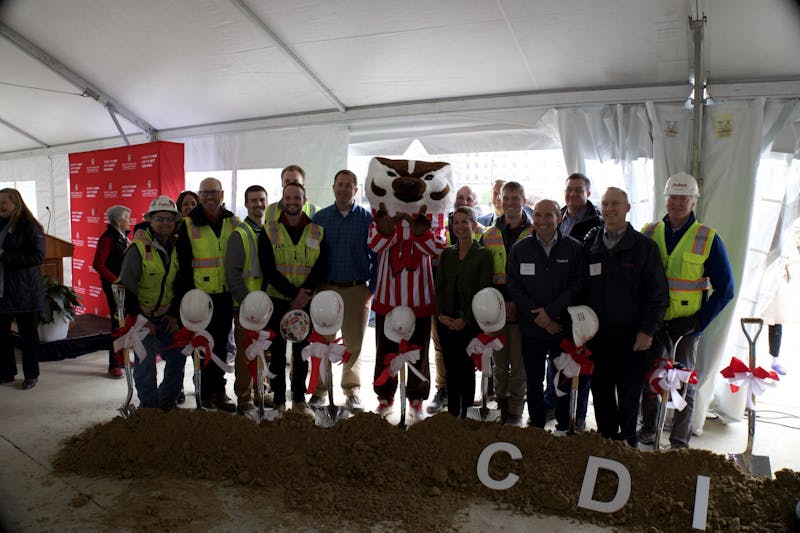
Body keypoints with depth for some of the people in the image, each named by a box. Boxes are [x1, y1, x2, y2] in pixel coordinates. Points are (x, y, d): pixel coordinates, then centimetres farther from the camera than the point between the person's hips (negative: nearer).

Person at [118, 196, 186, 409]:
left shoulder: (176, 248, 5)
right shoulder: (138, 248, -14)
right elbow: (127, 288, -14)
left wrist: (175, 314, 3)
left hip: (166, 317, 6)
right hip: (141, 317, -6)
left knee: (177, 358, 7)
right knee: (145, 364, -4)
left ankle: (168, 402, 25)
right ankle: (150, 407, 13)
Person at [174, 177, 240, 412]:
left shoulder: (233, 223, 8)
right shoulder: (188, 225, -3)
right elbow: (183, 264, -3)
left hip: (226, 295, 3)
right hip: (201, 295, -3)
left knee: (221, 344, 12)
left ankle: (217, 391, 24)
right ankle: (208, 393, 16)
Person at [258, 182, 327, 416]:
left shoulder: (317, 232, 4)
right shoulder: (269, 231, -1)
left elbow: (320, 268, 0)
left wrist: (304, 293, -15)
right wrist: (294, 293, -16)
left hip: (306, 301, 1)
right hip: (277, 300, -1)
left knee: (302, 351, 9)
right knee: (277, 351, 5)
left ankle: (299, 399, 21)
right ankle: (279, 400, 16)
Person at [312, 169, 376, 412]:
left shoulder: (367, 219, 2)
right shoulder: (320, 217, 6)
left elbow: (377, 256, 2)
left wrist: (372, 289, -3)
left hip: (357, 290, -1)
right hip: (326, 289, 1)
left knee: (354, 343, 6)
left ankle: (352, 390, 19)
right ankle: (320, 389, 16)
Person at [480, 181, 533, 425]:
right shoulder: (489, 235, 9)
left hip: (523, 311, -2)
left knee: (519, 365, 3)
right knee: (499, 364, 10)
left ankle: (515, 412, 16)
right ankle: (501, 407, 22)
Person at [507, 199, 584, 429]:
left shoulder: (574, 248, -3)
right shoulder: (520, 249, 2)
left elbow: (577, 285, -7)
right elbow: (514, 287, -1)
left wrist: (550, 311, -15)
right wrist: (536, 317, -10)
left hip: (564, 326, -1)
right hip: (531, 328, 2)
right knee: (534, 380, 10)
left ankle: (564, 427, 26)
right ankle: (536, 425, 26)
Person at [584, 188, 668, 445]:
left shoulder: (644, 247, -2)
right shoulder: (590, 247, 8)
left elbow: (658, 294, -4)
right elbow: (580, 291, 11)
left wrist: (647, 330, -10)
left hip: (632, 337, -3)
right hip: (598, 337, 3)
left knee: (629, 396, 8)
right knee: (601, 394, 11)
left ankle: (627, 441, 25)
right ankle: (606, 440, 26)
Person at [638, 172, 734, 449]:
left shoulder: (708, 239, -3)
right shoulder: (649, 233, 4)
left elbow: (724, 289, -2)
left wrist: (697, 322, -10)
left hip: (686, 326, -2)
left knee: (684, 384, 5)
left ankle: (679, 442, 18)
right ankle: (648, 427, 31)